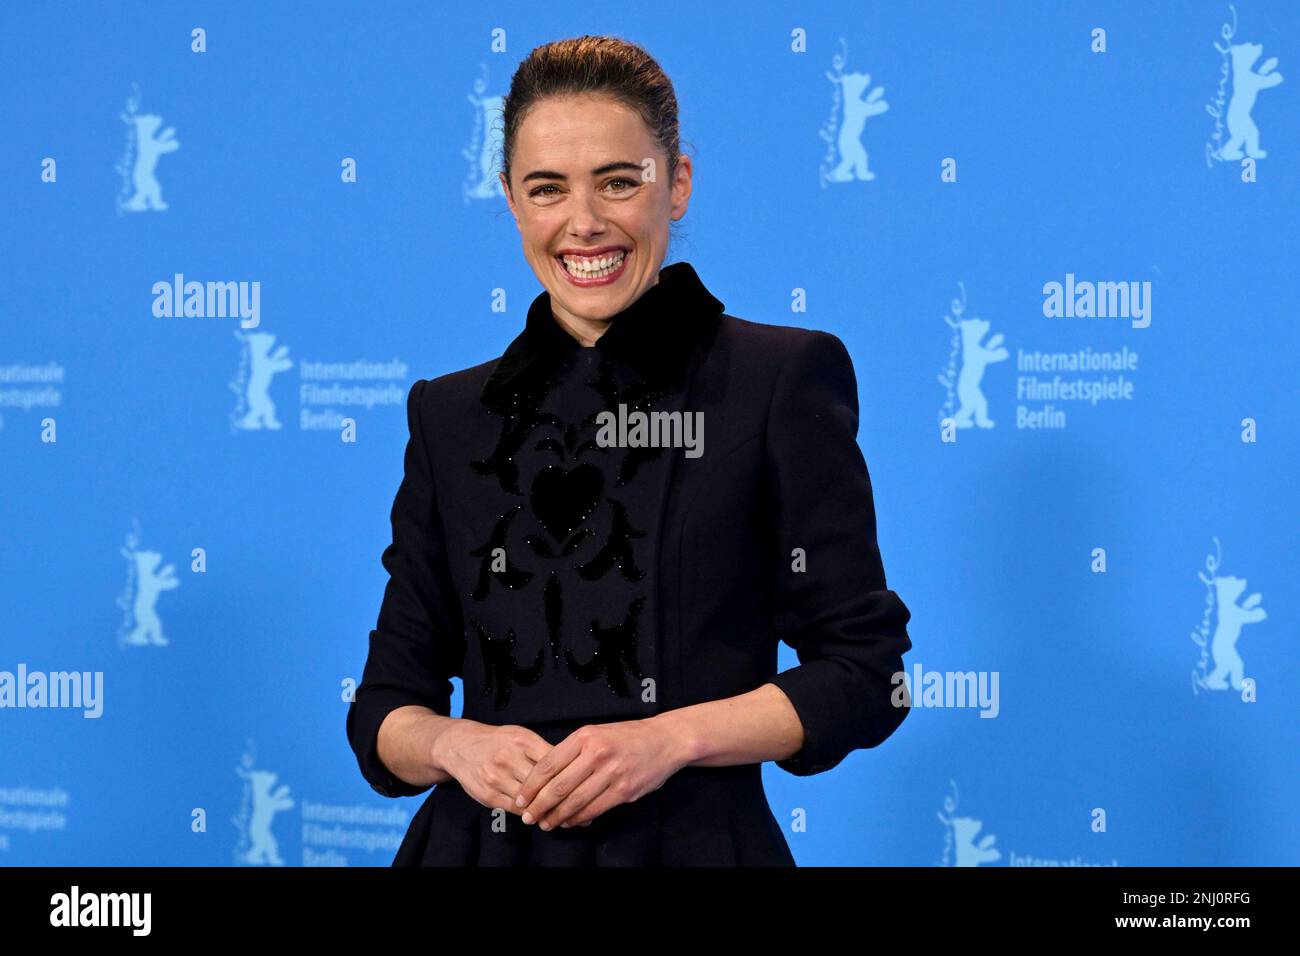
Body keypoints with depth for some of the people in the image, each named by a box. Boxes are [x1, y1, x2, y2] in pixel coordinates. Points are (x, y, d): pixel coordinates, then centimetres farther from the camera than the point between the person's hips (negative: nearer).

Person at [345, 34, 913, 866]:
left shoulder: (785, 377, -3)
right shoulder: (449, 414, 7)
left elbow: (867, 673, -6)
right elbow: (385, 706, 8)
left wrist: (673, 737, -18)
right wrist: (453, 743, -13)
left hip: (693, 841, -3)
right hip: (484, 843, 3)